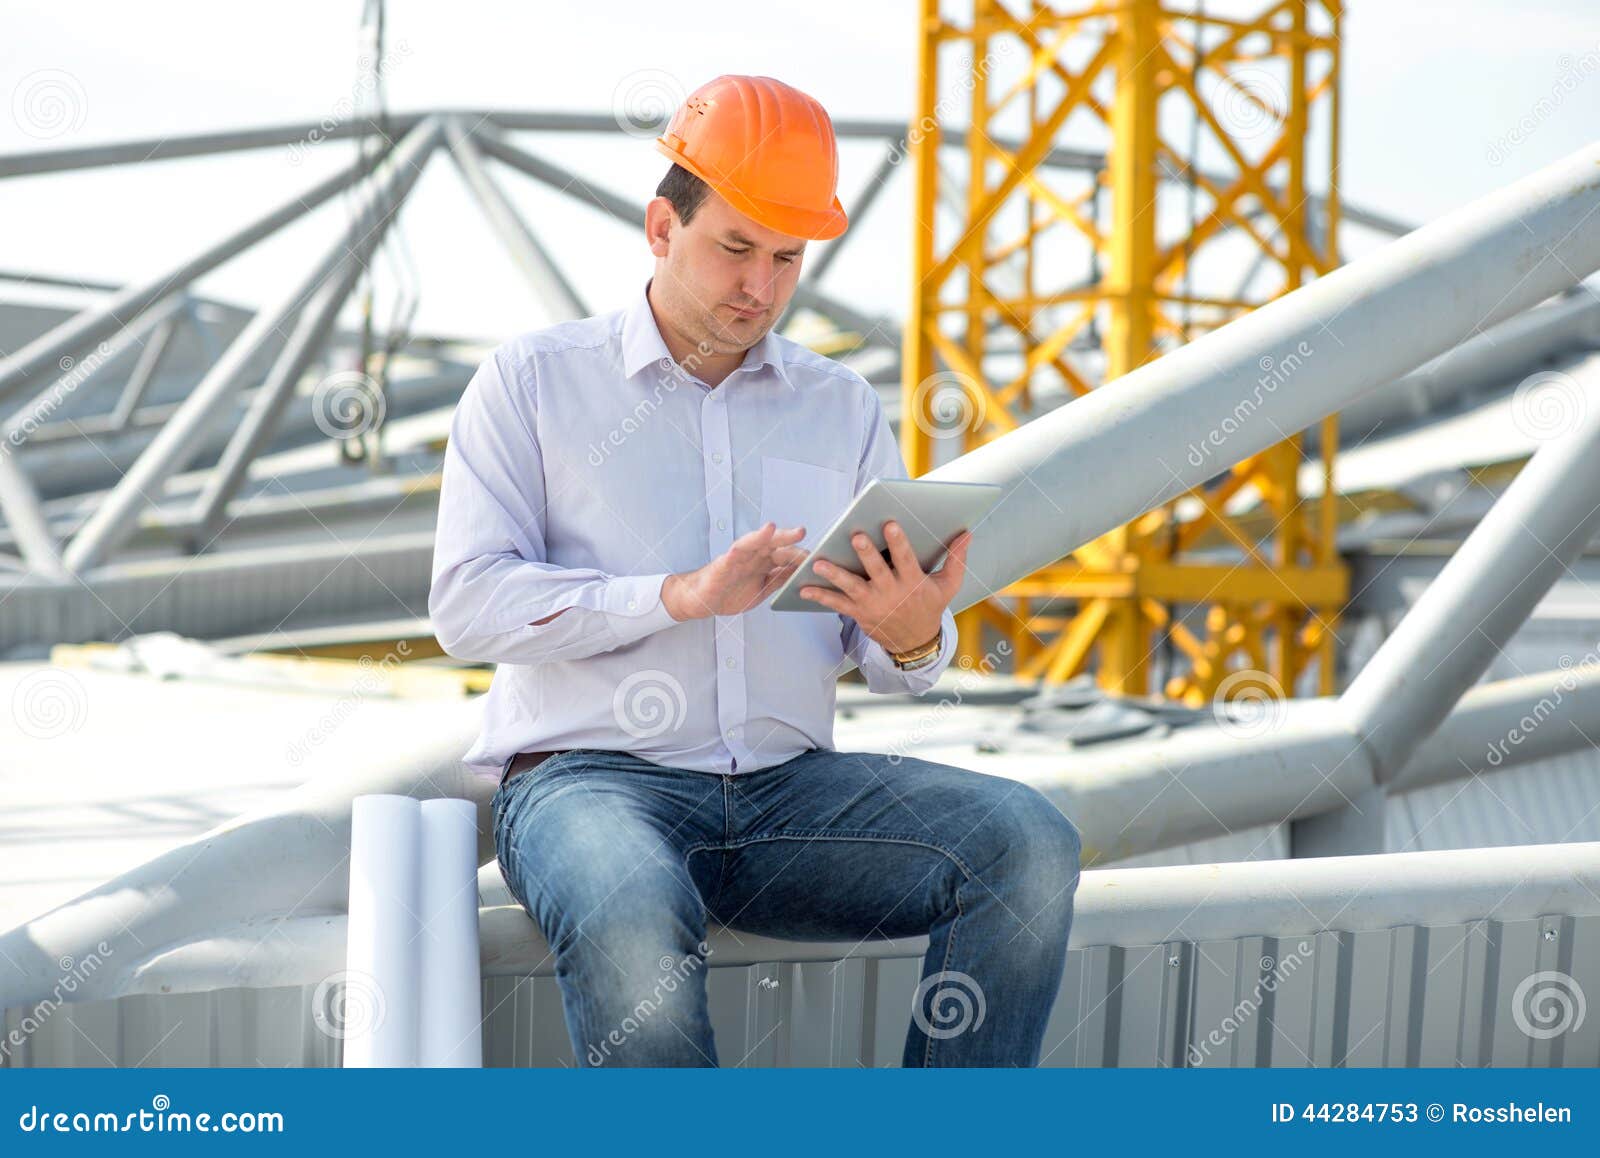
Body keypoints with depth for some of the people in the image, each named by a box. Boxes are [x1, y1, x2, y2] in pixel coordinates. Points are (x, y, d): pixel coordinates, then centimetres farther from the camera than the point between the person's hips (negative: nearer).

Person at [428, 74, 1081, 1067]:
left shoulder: (843, 408, 18)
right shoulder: (534, 378, 7)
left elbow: (885, 658, 14)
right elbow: (468, 603, -5)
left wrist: (915, 638, -12)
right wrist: (679, 595, -18)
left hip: (791, 785, 4)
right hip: (590, 773, -4)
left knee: (1028, 839, -21)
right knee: (634, 926, -38)